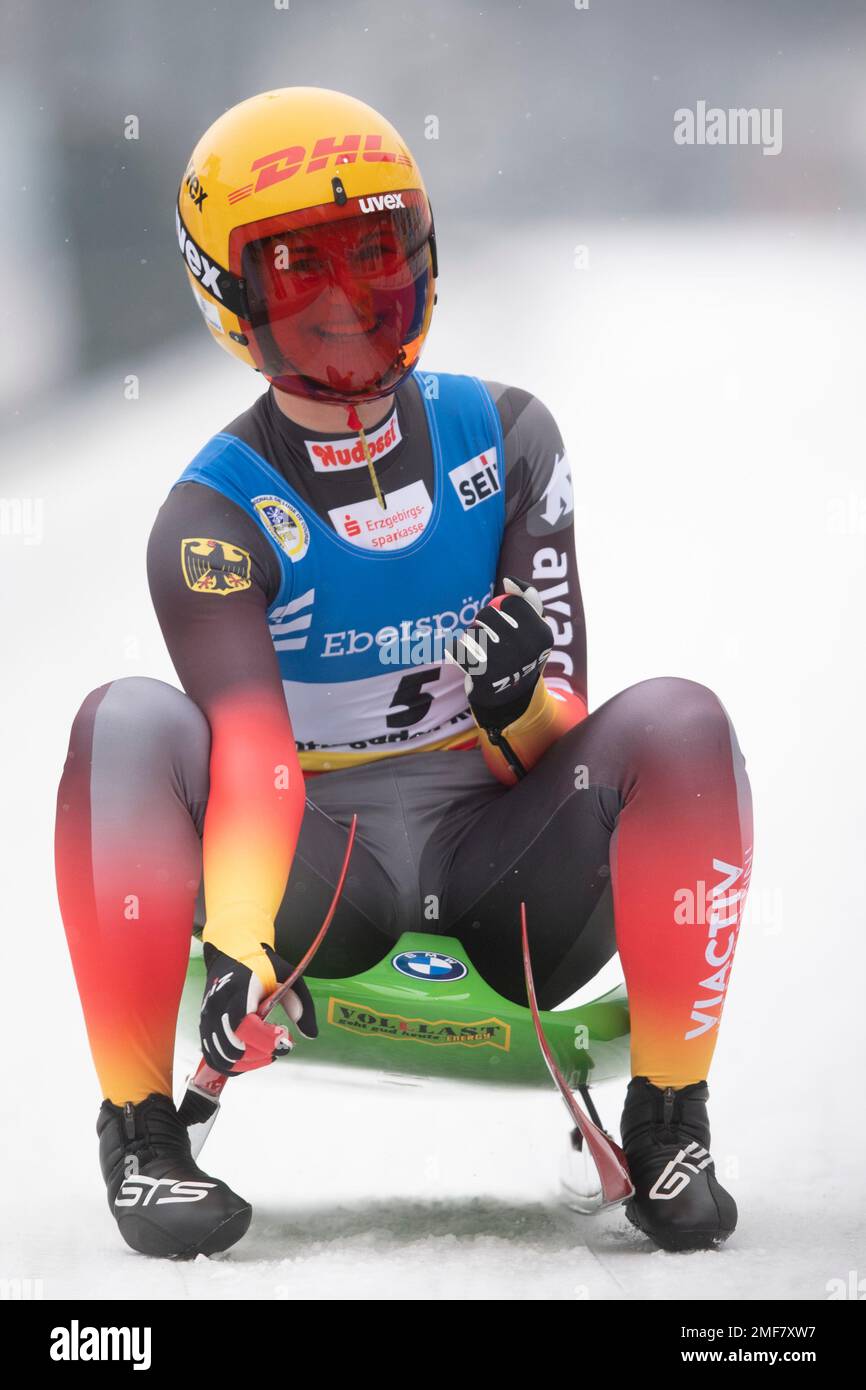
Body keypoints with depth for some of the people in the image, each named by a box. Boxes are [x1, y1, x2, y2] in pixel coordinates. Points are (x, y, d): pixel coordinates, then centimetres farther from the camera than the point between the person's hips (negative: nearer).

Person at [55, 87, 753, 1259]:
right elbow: (251, 751, -22)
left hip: (498, 850, 1)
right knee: (127, 726, -28)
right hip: (318, 870, -1)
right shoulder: (216, 513, -6)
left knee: (673, 723, -27)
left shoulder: (502, 438, 2)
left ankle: (669, 1121, -16)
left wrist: (518, 694, -28)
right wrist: (238, 944, -40)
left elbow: (566, 725, -2)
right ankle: (141, 1127, -19)